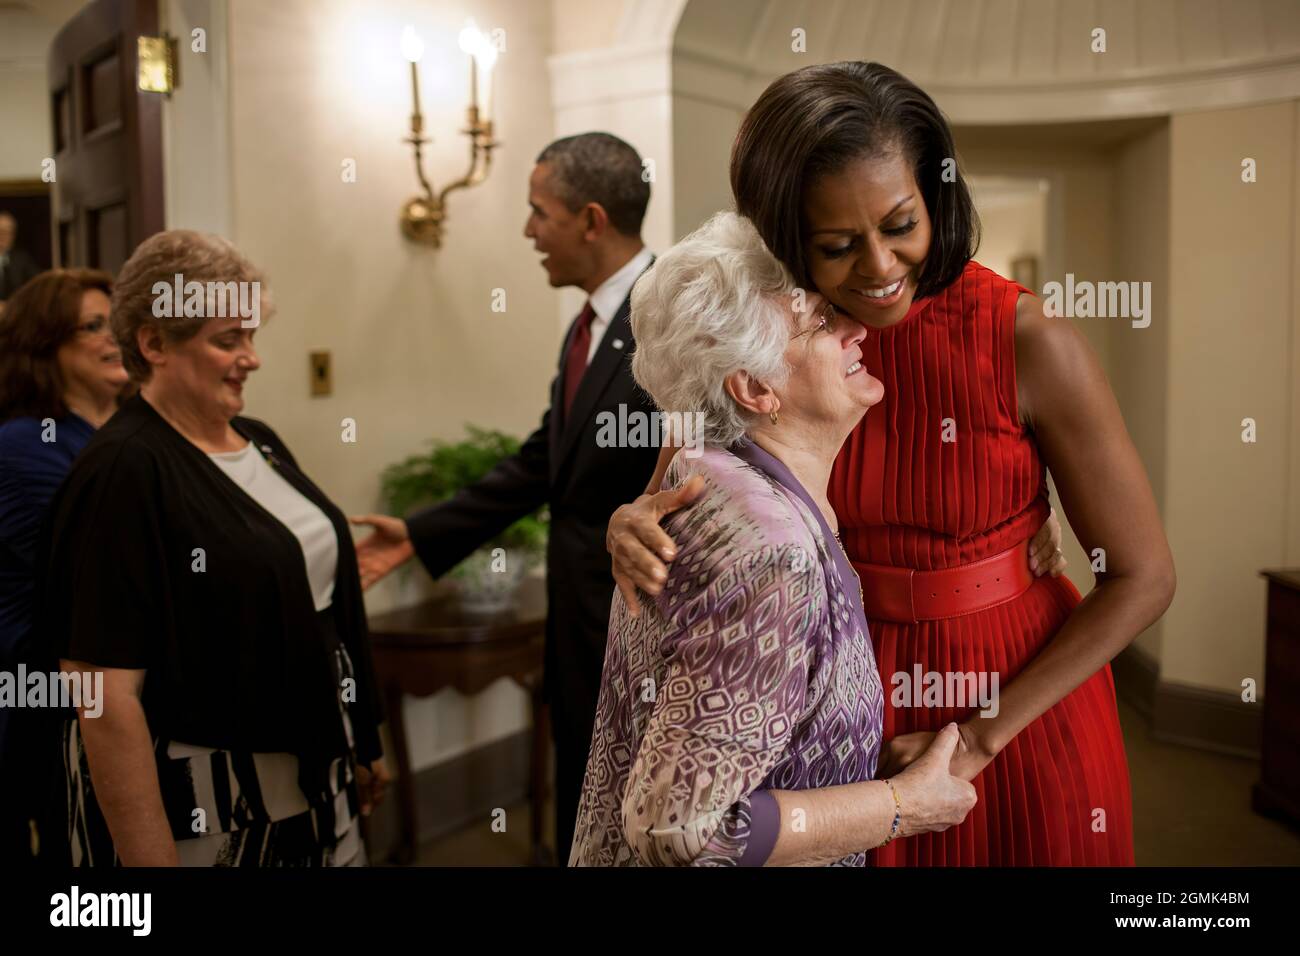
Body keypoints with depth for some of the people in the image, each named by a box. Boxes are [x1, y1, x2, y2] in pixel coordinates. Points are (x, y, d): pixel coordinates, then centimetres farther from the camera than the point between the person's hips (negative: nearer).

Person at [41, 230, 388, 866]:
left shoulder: (259, 441, 6)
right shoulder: (122, 473, -18)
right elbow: (106, 699, -21)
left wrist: (361, 744, 15)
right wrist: (152, 861, -21)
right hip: (198, 811, -7)